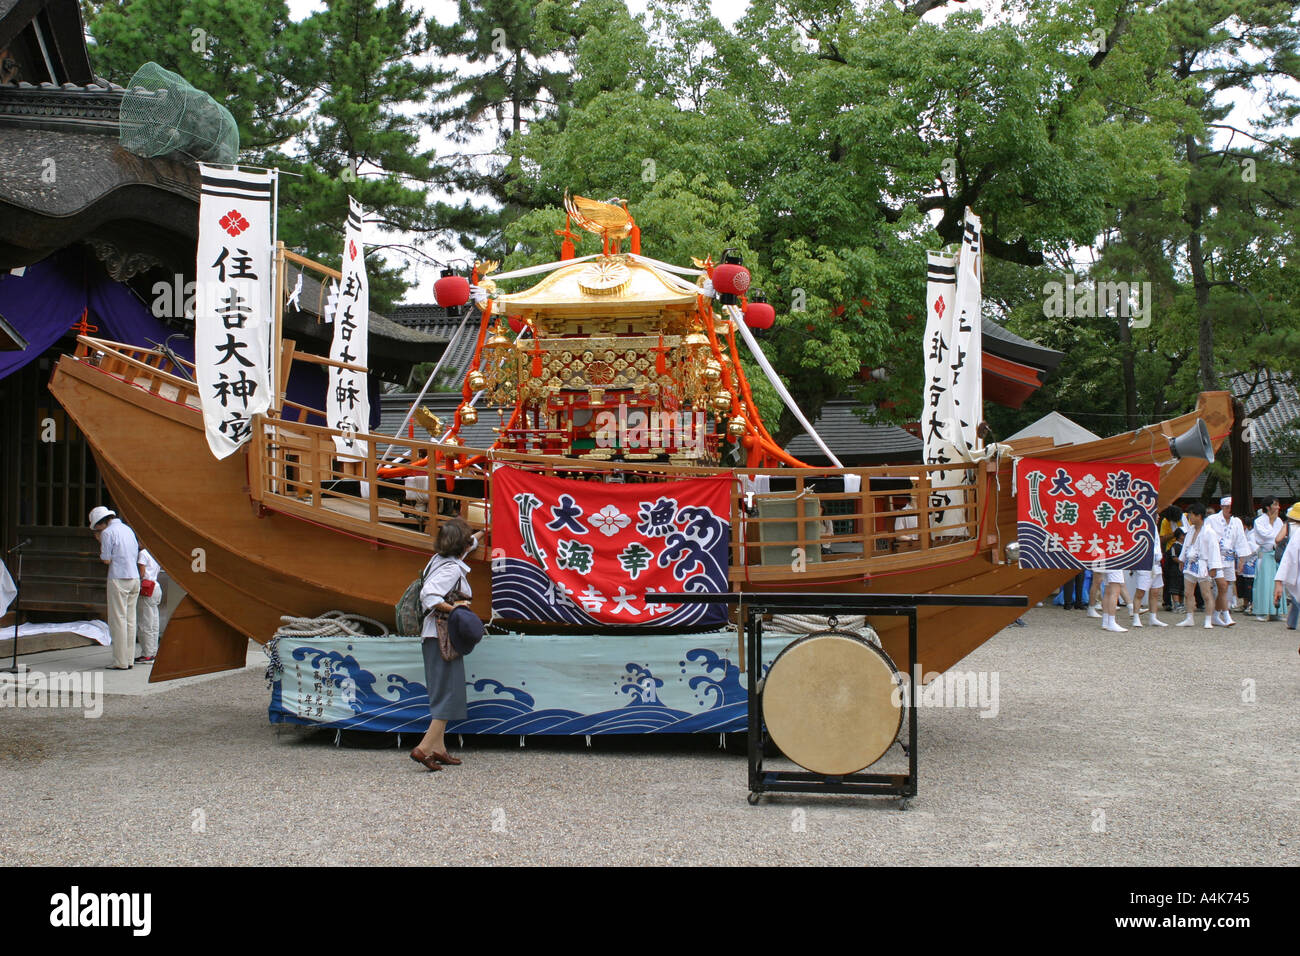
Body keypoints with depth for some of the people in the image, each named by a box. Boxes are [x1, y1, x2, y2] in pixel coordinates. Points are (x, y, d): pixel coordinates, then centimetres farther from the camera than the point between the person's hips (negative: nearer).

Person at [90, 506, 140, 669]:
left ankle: (121, 662, -4)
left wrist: (101, 542, 6)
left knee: (118, 620, -3)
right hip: (134, 578, 7)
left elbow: (106, 560, -8)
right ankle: (129, 659, 9)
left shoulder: (108, 532, -7)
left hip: (118, 579, -7)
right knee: (130, 620, 9)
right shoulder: (128, 530, 16)